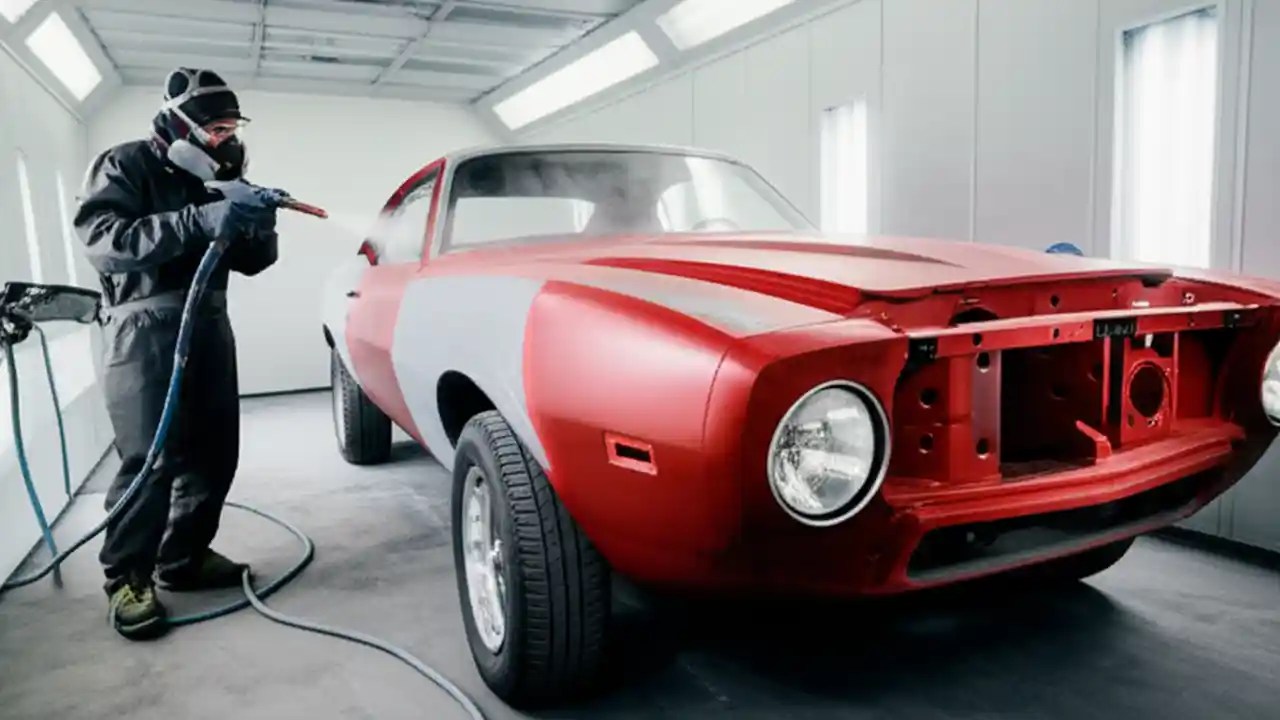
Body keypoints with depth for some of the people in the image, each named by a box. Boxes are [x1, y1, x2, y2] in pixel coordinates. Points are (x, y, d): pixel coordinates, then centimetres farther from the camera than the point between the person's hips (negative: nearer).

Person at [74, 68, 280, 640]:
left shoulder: (219, 178, 16)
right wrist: (196, 222, -31)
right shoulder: (124, 166, -3)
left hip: (209, 324, 7)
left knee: (214, 452, 5)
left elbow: (251, 262, 15)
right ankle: (127, 579, 0)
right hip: (145, 329, -6)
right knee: (151, 458, -11)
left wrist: (259, 229, -10)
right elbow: (101, 239, -20)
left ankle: (184, 559, 18)